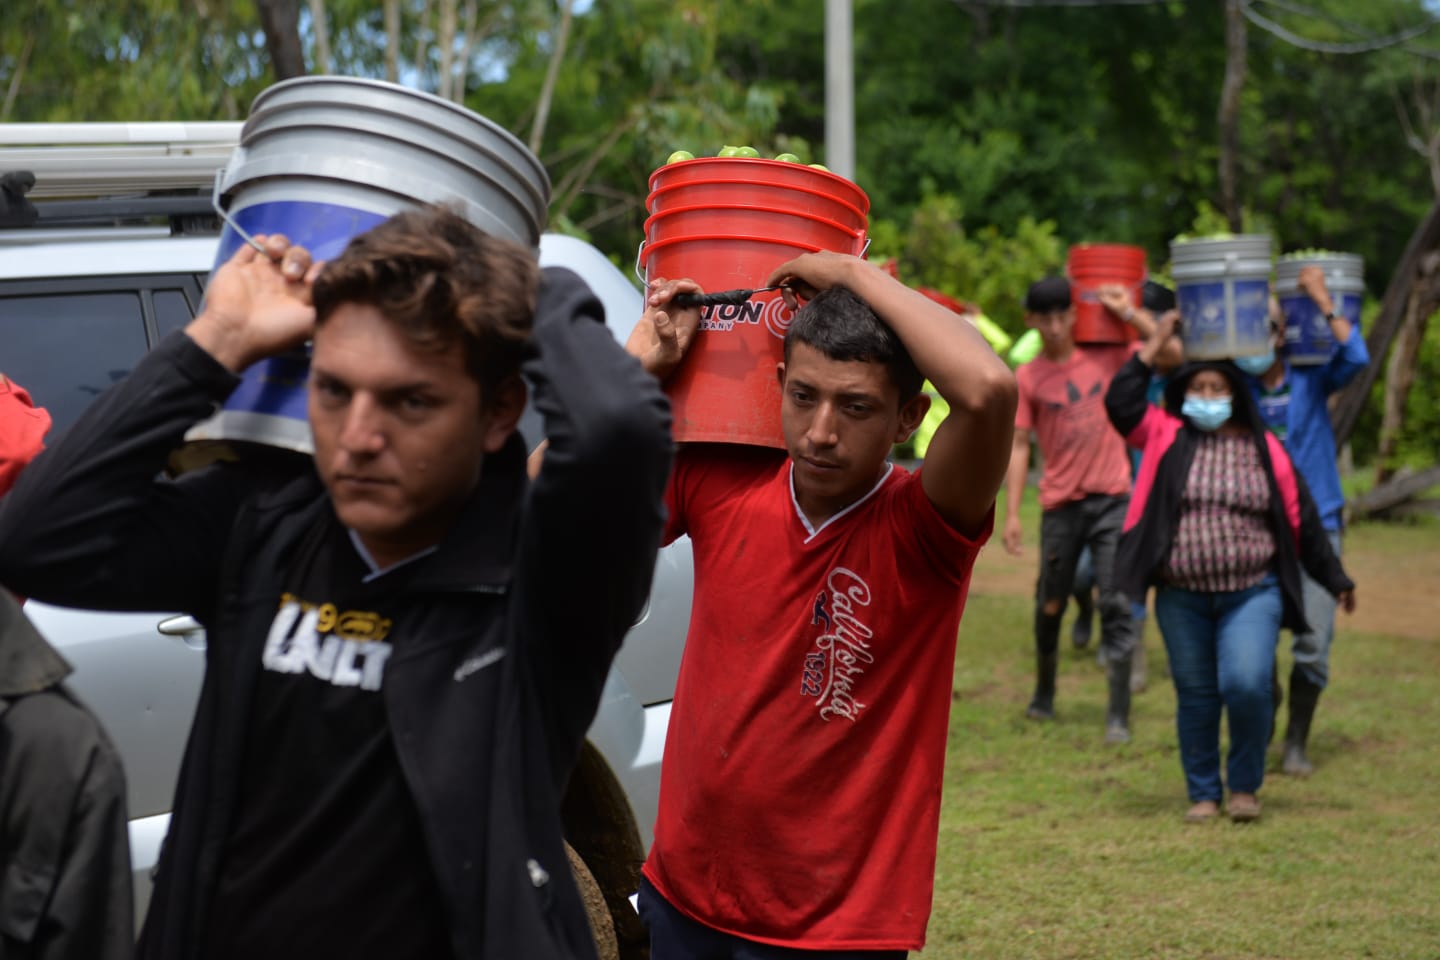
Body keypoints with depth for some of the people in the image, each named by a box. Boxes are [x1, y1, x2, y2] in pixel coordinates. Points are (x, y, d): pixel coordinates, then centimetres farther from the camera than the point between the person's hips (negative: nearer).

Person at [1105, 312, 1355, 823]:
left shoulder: (1264, 450, 3)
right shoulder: (1166, 436, 5)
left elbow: (1300, 520, 8)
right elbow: (1120, 403, -6)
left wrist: (1335, 579, 11)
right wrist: (1155, 343, 0)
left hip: (1253, 594, -1)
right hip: (1182, 598, 2)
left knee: (1246, 684, -17)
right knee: (1196, 696, 7)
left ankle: (1245, 786, 4)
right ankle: (1203, 793, 22)